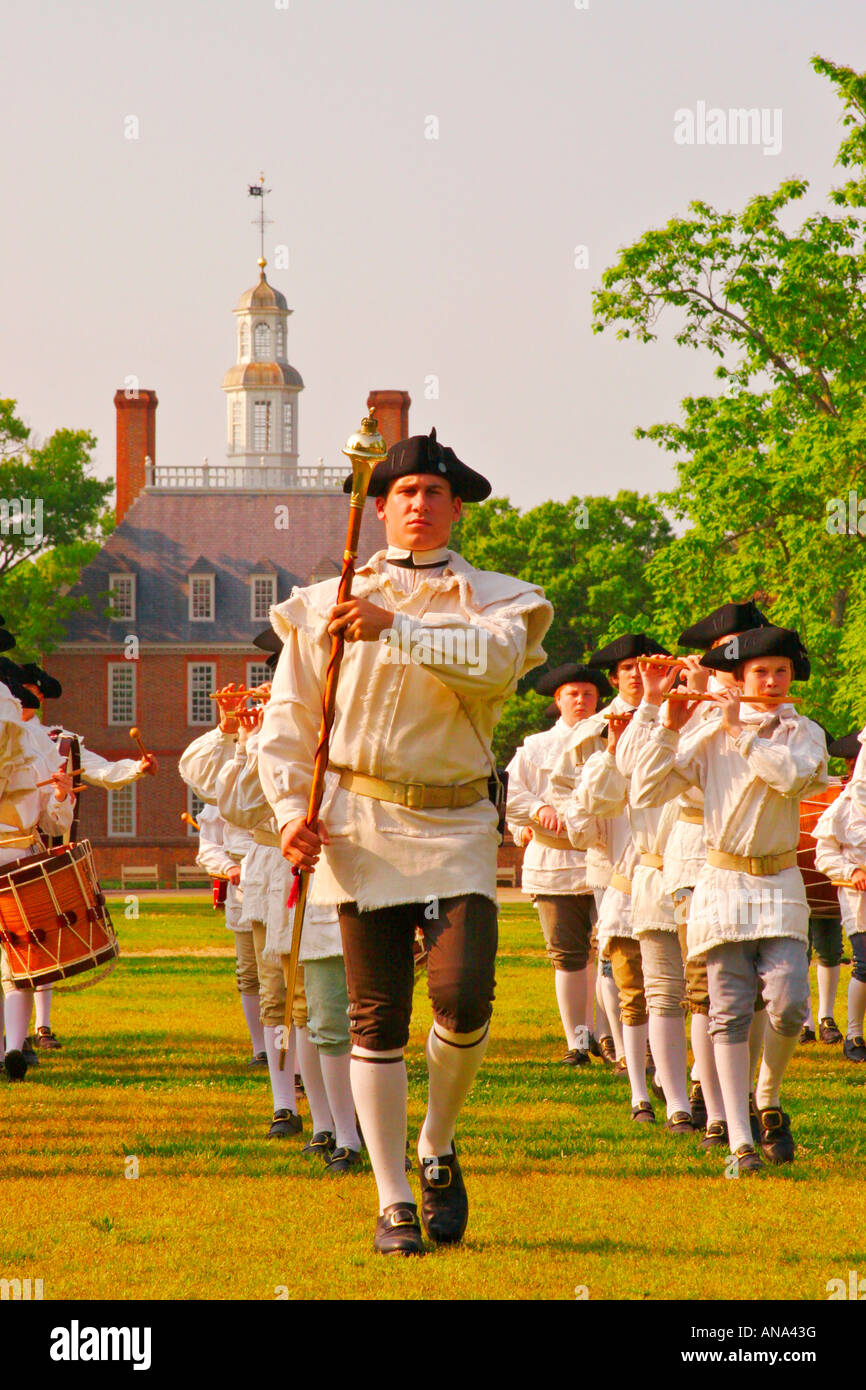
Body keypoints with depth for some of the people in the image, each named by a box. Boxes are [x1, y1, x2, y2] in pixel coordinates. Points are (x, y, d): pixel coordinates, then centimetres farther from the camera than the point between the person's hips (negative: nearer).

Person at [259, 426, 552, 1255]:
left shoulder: (494, 599, 9)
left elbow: (495, 658, -15)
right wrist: (291, 809, -3)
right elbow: (288, 716, 11)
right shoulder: (329, 604, 12)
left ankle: (437, 1149, 12)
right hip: (362, 827, 1)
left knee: (464, 997, -15)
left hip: (457, 825, -1)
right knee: (377, 1016, -1)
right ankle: (394, 1203, 5)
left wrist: (393, 628, -23)